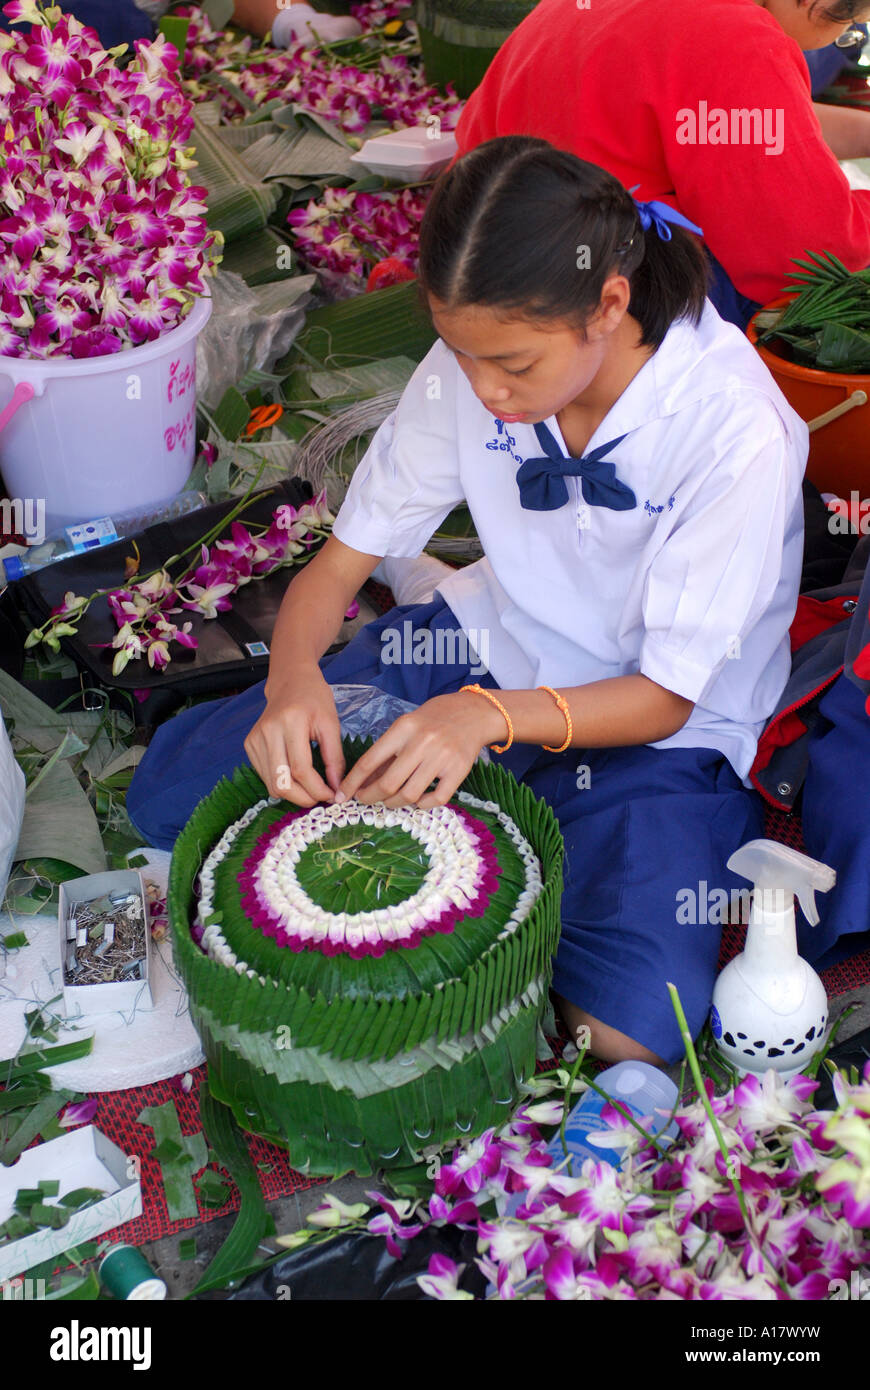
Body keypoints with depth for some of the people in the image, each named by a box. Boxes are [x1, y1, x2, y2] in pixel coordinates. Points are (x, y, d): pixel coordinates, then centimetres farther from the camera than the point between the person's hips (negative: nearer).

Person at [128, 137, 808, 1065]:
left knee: (634, 1030, -27)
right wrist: (295, 679, -28)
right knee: (169, 793, -5)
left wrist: (491, 716, -37)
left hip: (653, 725, -3)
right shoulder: (469, 365, -14)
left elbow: (666, 697, -20)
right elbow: (340, 562, -6)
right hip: (488, 643, 4)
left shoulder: (735, 432, -27)